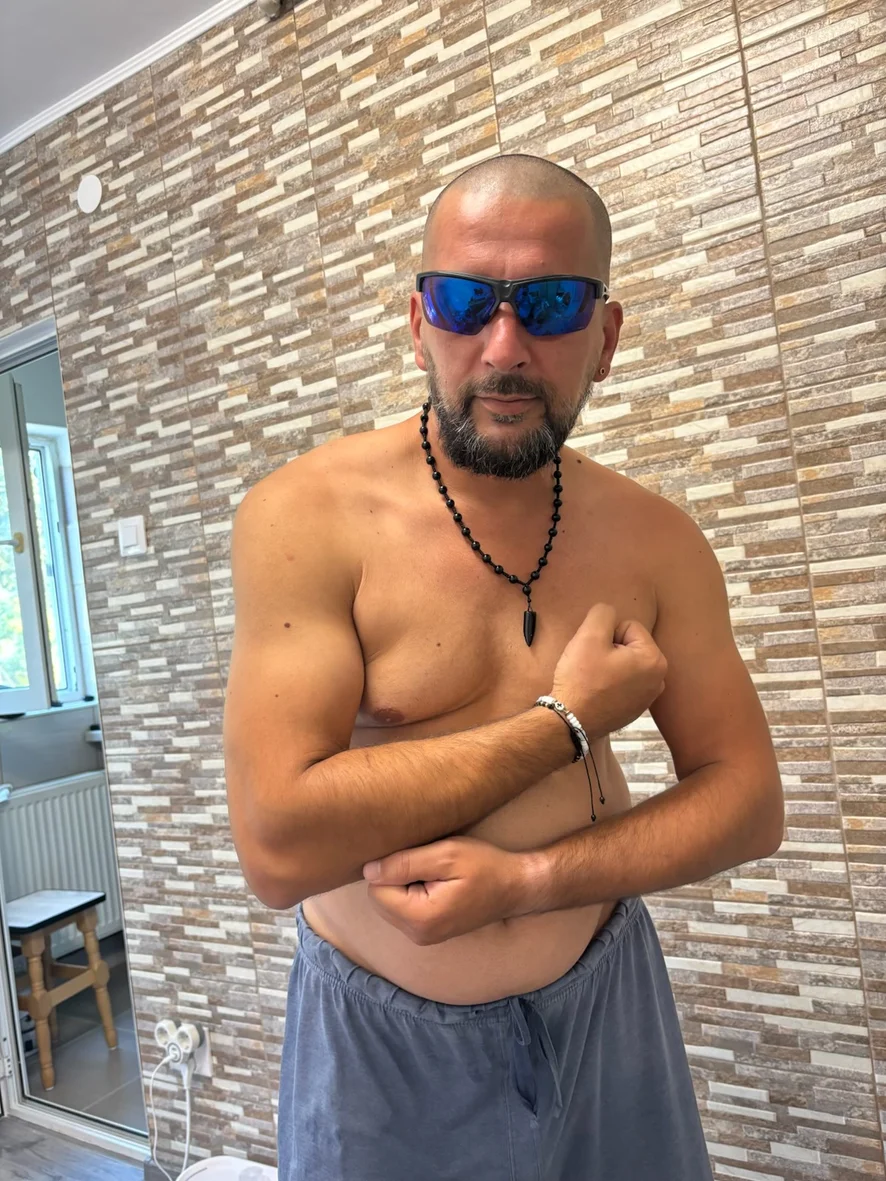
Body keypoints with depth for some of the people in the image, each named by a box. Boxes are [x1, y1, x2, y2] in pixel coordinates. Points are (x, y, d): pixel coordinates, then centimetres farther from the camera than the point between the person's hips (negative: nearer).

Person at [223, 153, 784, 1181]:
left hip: (608, 1001, 4)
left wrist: (526, 879, -20)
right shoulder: (304, 518, -18)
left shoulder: (656, 541, -7)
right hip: (382, 1038, -2)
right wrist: (567, 721, -22)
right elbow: (277, 844, -25)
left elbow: (747, 797, -5)